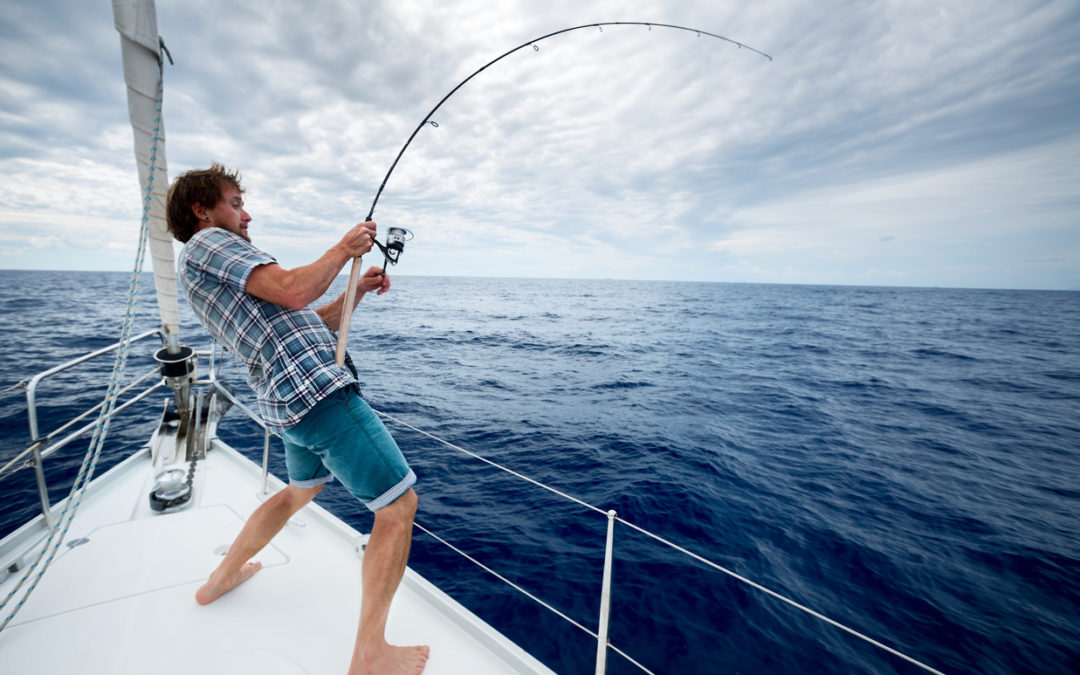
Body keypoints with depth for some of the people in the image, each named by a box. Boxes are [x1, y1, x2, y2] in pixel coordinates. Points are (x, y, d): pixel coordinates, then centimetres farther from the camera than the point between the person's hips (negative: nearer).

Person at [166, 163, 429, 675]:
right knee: (398, 504, -7)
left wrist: (357, 291, 13)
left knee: (301, 490, 34)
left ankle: (222, 578, 49)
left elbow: (309, 322, 23)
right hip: (317, 391, -11)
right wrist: (344, 248, -4)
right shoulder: (206, 242, -1)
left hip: (287, 403, 11)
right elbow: (294, 290, -18)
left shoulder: (222, 274, 28)